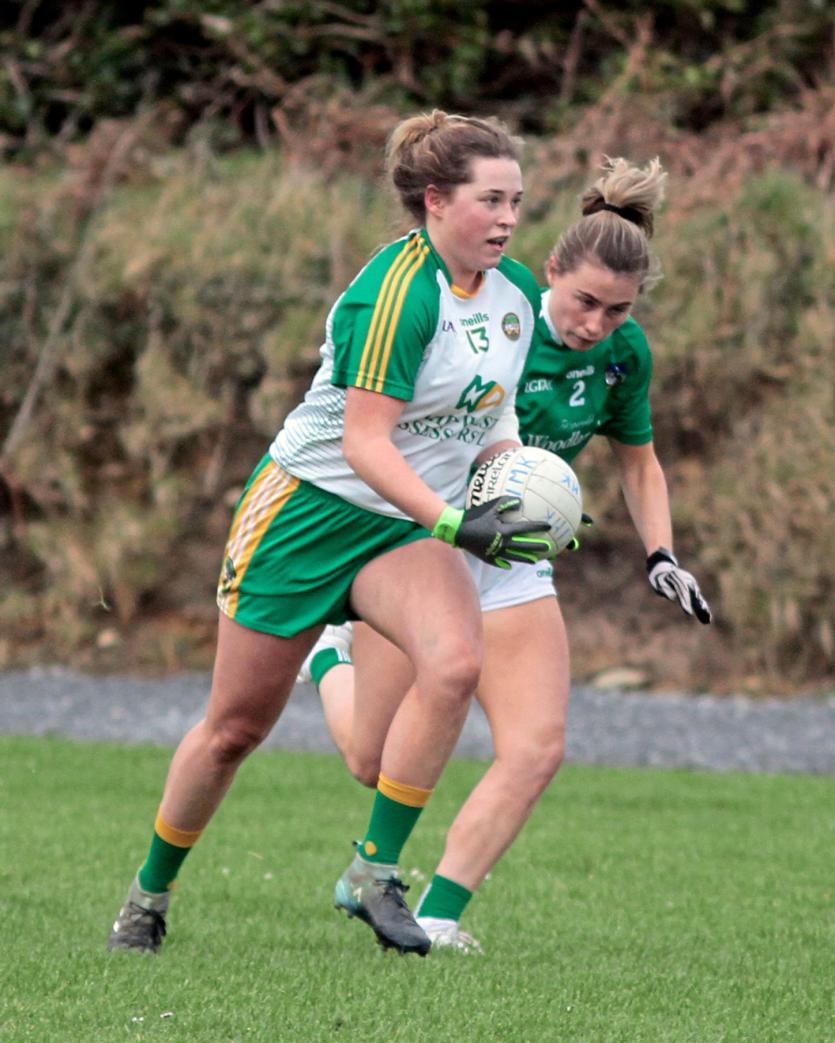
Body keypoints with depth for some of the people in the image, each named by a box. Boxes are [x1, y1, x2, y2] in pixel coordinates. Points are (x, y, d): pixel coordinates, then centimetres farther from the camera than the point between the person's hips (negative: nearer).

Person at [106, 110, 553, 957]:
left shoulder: (516, 290, 1)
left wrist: (525, 501, 7)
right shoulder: (395, 291, -23)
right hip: (310, 509, -6)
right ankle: (149, 896, 27)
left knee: (454, 661, -26)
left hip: (406, 527, 6)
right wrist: (454, 524, -34)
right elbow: (363, 445, -26)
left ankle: (374, 874, -16)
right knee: (238, 725, 4)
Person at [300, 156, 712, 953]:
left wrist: (660, 557, 0)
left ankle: (437, 917, -6)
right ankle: (332, 657, 37)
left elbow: (637, 461, 14)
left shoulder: (624, 352, -4)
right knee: (376, 761, 3)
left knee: (536, 750, -14)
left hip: (514, 565, 4)